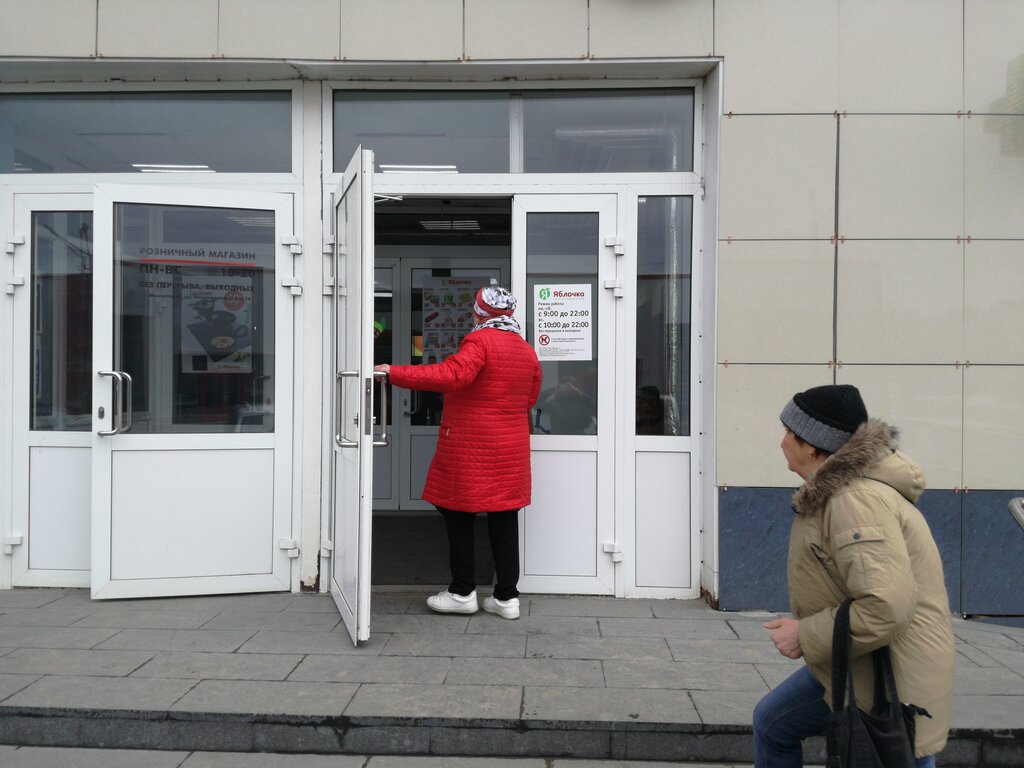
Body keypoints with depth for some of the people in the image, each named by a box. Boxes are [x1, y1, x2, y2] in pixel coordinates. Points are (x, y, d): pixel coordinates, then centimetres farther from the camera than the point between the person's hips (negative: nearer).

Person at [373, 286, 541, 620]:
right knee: (504, 519, 8)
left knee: (459, 516, 6)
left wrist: (395, 373, -25)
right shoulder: (526, 350, 10)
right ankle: (506, 596, 12)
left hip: (470, 446, -7)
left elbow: (450, 375, -27)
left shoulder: (480, 341, -12)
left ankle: (462, 593, 12)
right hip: (511, 450, 7)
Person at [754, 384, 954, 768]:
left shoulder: (856, 499, -26)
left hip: (893, 678, -10)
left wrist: (806, 635, -22)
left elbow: (888, 606, -34)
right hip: (849, 668, 10)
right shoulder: (839, 489, 7)